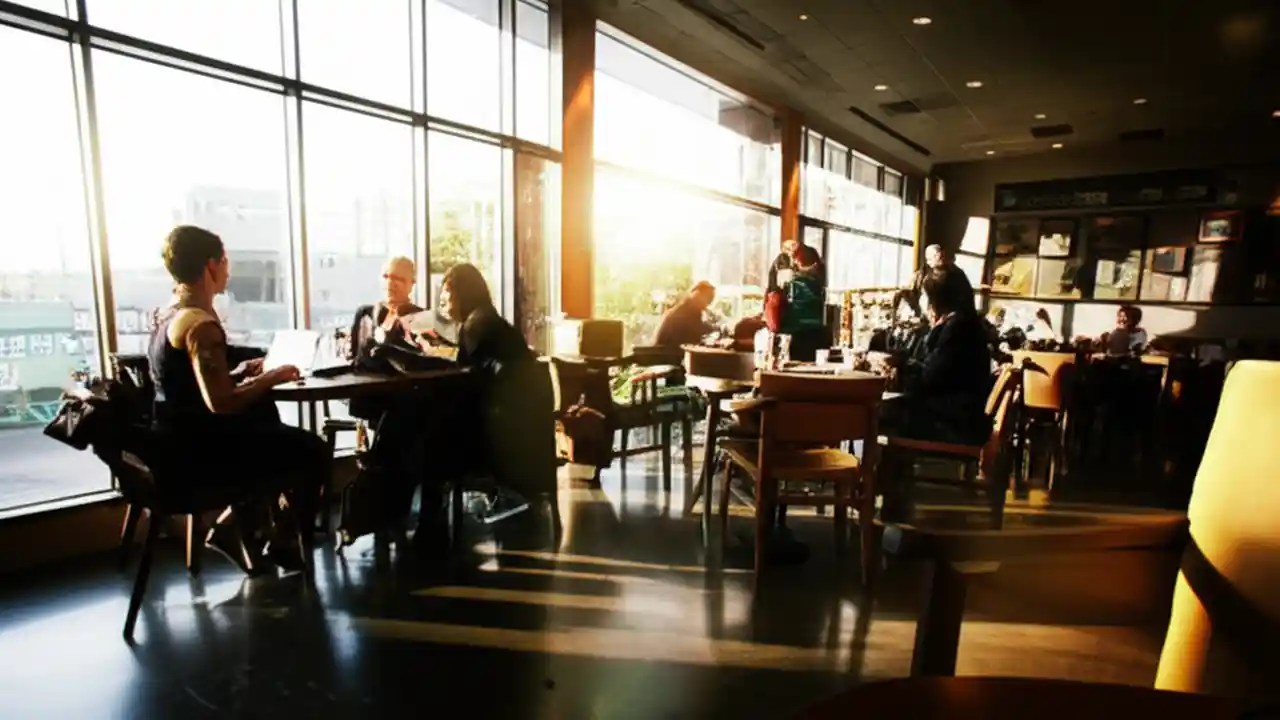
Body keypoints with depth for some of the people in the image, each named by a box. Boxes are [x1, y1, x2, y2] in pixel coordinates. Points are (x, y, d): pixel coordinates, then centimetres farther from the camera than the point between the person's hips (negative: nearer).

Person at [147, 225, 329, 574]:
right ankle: (283, 543, 16)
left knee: (274, 434, 26)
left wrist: (237, 373, 11)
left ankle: (236, 526, 23)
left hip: (179, 440, 10)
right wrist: (271, 378, -16)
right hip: (194, 448, -10)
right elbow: (220, 403, -29)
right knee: (314, 451, -1)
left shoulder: (170, 313, 9)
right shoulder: (200, 324, -22)